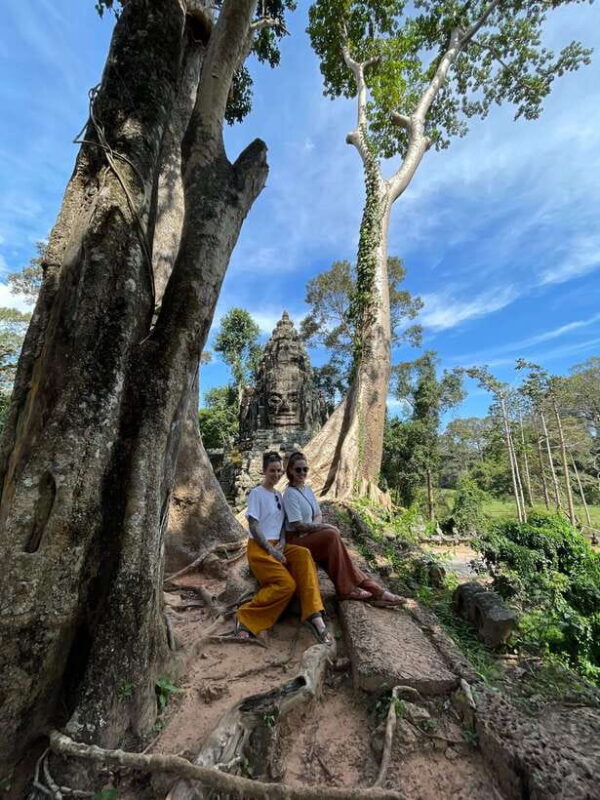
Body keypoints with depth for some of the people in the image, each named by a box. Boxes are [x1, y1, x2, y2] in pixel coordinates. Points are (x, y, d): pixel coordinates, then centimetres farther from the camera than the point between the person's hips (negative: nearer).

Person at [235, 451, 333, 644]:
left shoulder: (279, 495, 15)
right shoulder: (256, 493, -6)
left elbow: (282, 523, 15)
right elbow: (253, 526, -12)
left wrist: (282, 542, -5)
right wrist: (270, 550, -17)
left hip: (278, 545, 6)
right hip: (259, 547, -6)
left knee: (304, 555, -26)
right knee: (286, 584, -26)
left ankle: (314, 616, -30)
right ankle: (245, 618, -10)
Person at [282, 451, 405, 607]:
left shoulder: (308, 490, 10)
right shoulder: (290, 493, -15)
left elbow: (318, 515, 12)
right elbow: (298, 525, -19)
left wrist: (311, 527, -10)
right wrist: (324, 527, -14)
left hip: (308, 536, 7)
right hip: (296, 540, -7)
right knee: (332, 535, -27)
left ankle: (371, 589, -15)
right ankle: (345, 588, -17)